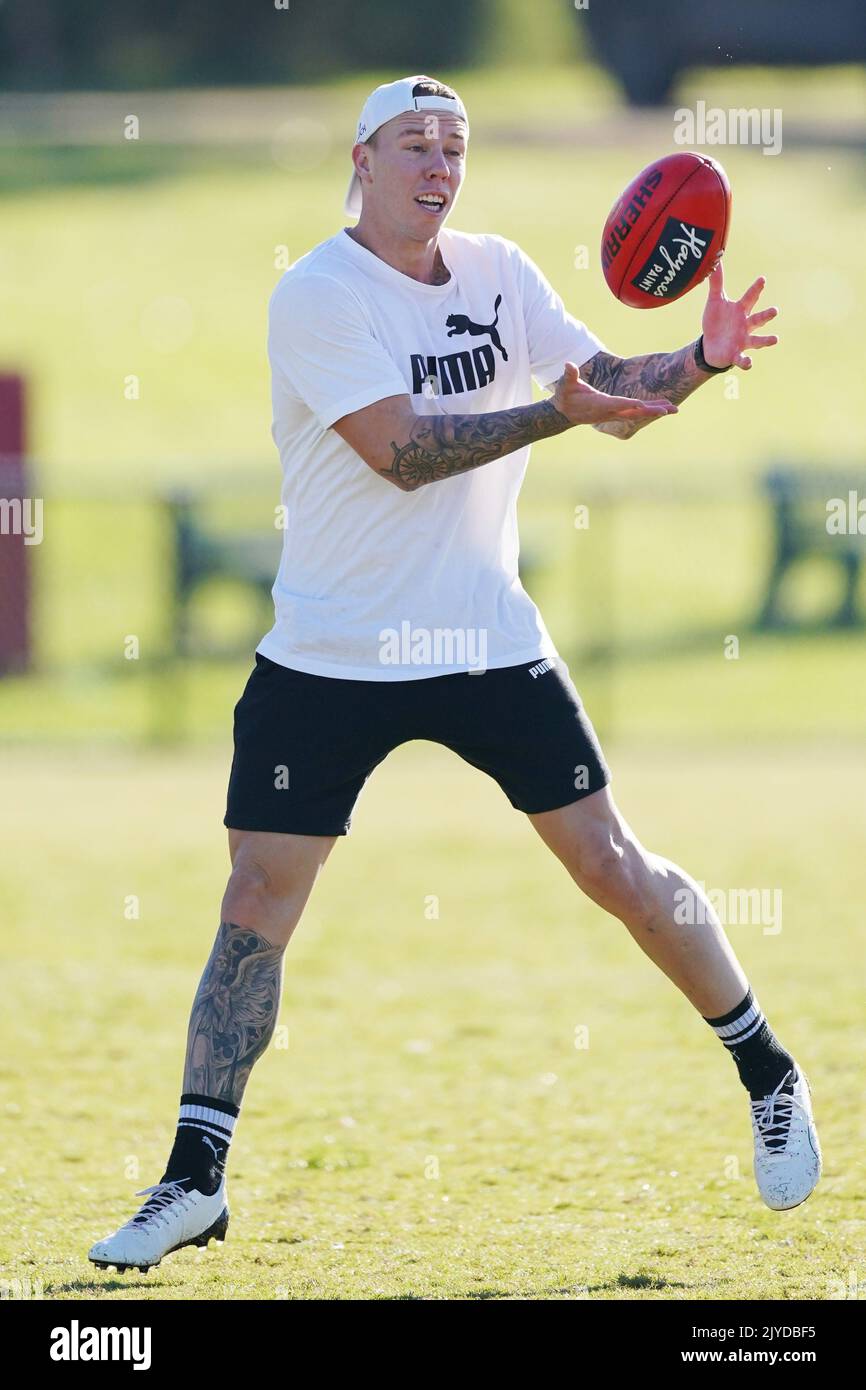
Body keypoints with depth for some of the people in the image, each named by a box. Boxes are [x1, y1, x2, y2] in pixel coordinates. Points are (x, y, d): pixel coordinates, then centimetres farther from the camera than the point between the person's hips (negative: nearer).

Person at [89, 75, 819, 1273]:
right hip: (328, 661, -3)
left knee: (617, 868, 3)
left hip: (489, 642, 3)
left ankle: (770, 1078, 20)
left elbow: (609, 389, 7)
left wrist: (702, 359, -12)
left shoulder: (500, 274, 4)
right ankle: (195, 1180, 3)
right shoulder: (316, 296, -14)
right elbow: (402, 450, -23)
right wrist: (558, 413, -31)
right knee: (257, 905, -5)